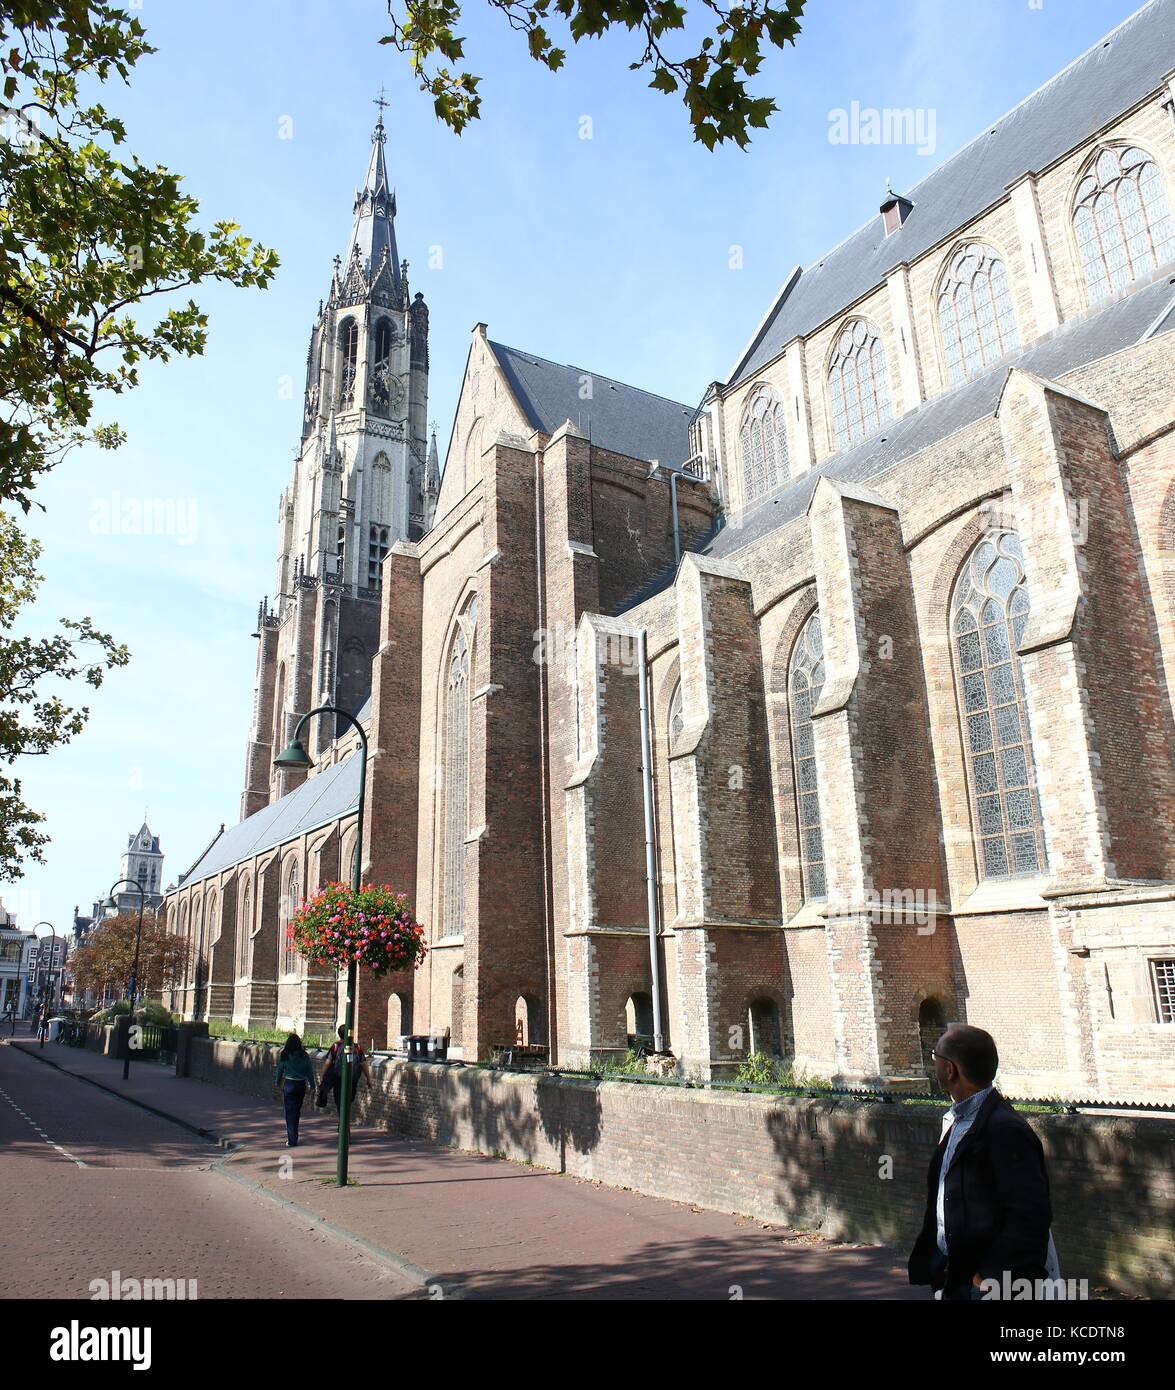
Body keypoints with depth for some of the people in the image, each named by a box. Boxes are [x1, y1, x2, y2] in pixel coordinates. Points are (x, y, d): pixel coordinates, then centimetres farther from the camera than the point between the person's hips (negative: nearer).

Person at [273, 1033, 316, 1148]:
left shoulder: (284, 1055, -7)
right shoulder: (305, 1056, -4)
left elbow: (280, 1070, 1)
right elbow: (310, 1071, -1)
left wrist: (277, 1083, 17)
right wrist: (312, 1085, 7)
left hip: (289, 1084, -2)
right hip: (301, 1084, 2)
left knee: (290, 1111, 2)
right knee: (297, 1110, 18)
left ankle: (292, 1140, -2)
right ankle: (292, 1134, 32)